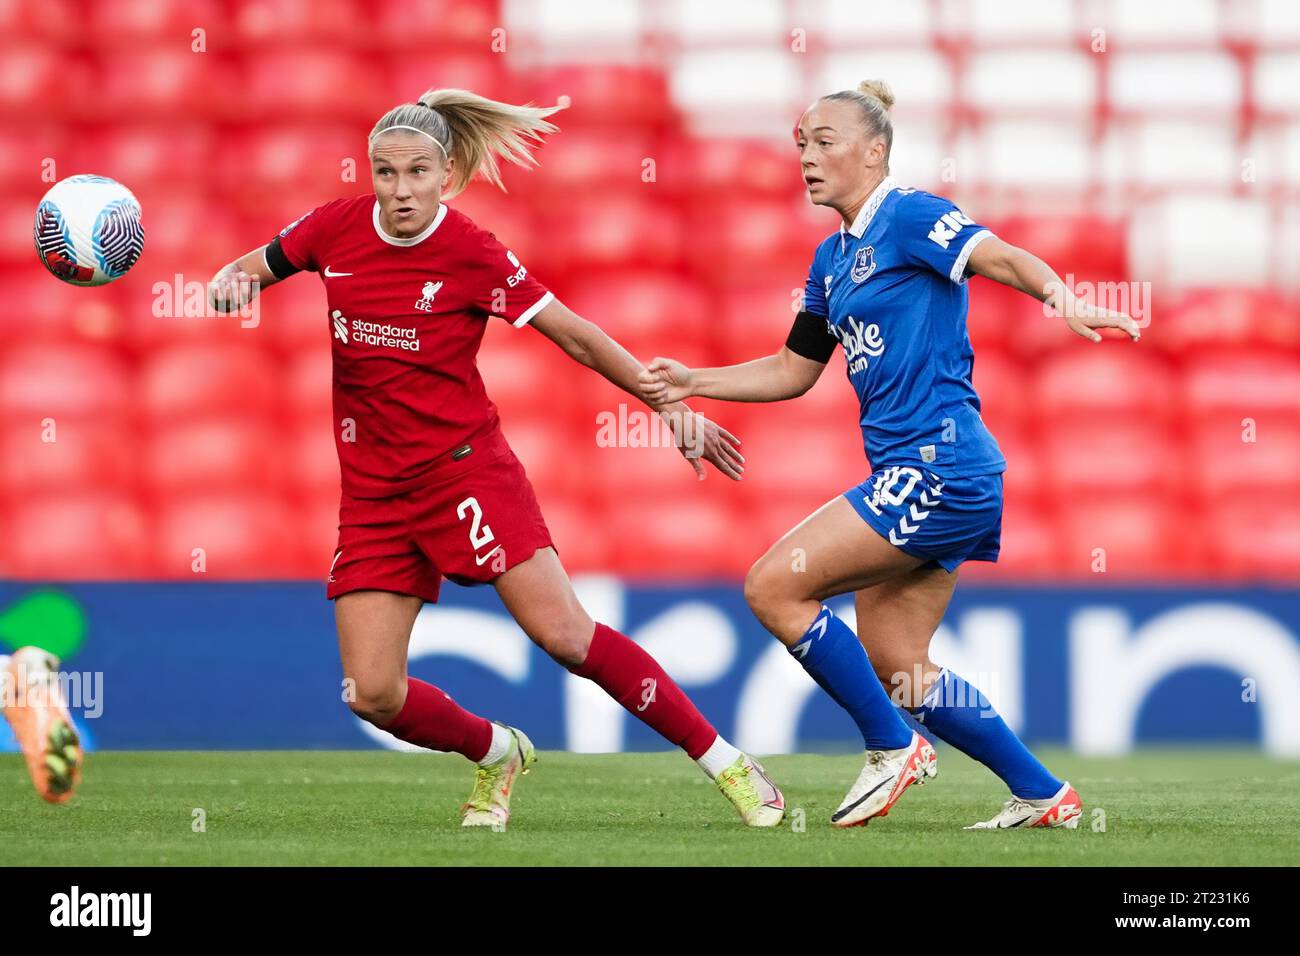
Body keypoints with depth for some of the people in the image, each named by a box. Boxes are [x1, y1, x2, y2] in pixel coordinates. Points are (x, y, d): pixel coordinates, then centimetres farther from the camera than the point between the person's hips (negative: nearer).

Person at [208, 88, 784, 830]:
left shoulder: (475, 256, -12)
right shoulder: (337, 229, -2)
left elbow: (578, 338, -4)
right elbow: (254, 268, 16)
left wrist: (670, 404, -5)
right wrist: (228, 284, -8)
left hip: (465, 466, -4)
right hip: (373, 488, 4)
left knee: (563, 632, -16)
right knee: (374, 694, -5)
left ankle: (727, 763, -4)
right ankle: (497, 754, 25)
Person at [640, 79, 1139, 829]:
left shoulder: (908, 217, -7)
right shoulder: (833, 258, 19)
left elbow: (1007, 259, -23)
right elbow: (793, 371, 27)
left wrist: (1061, 296, -42)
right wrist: (692, 383, 19)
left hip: (940, 465, -9)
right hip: (912, 475, 9)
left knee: (775, 587, -10)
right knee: (893, 667, 9)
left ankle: (893, 748, 0)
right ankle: (1044, 795, 15)